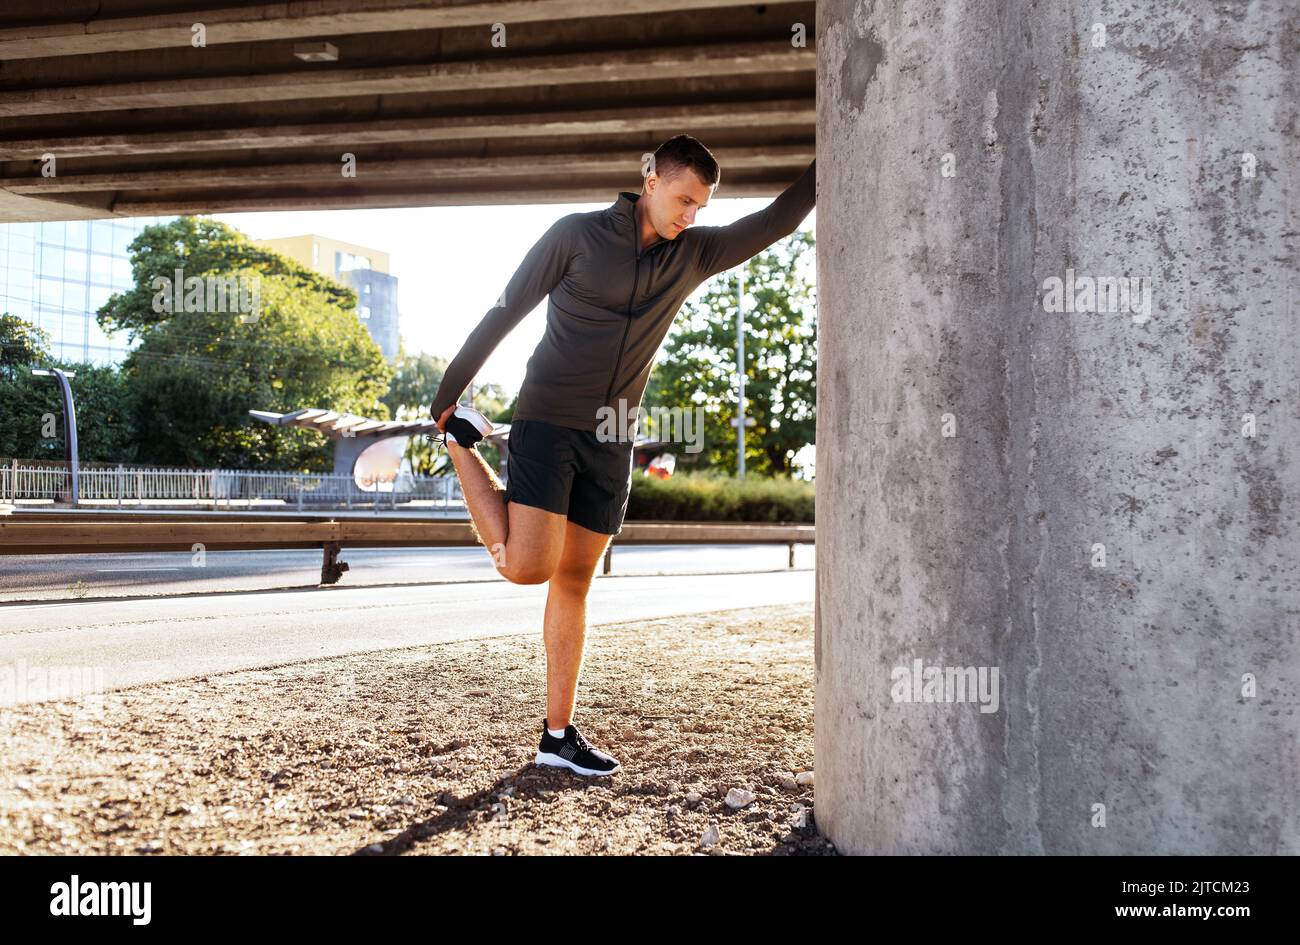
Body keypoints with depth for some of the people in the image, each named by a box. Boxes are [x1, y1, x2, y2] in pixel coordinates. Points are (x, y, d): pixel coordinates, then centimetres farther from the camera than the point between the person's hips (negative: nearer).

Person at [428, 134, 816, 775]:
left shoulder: (694, 254, 7)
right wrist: (445, 399, -1)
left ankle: (558, 735, 13)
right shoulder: (577, 235, -6)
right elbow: (502, 315, -3)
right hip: (546, 421, -4)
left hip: (611, 439, 5)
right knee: (528, 566, -17)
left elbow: (777, 221, 12)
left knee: (574, 583, 7)